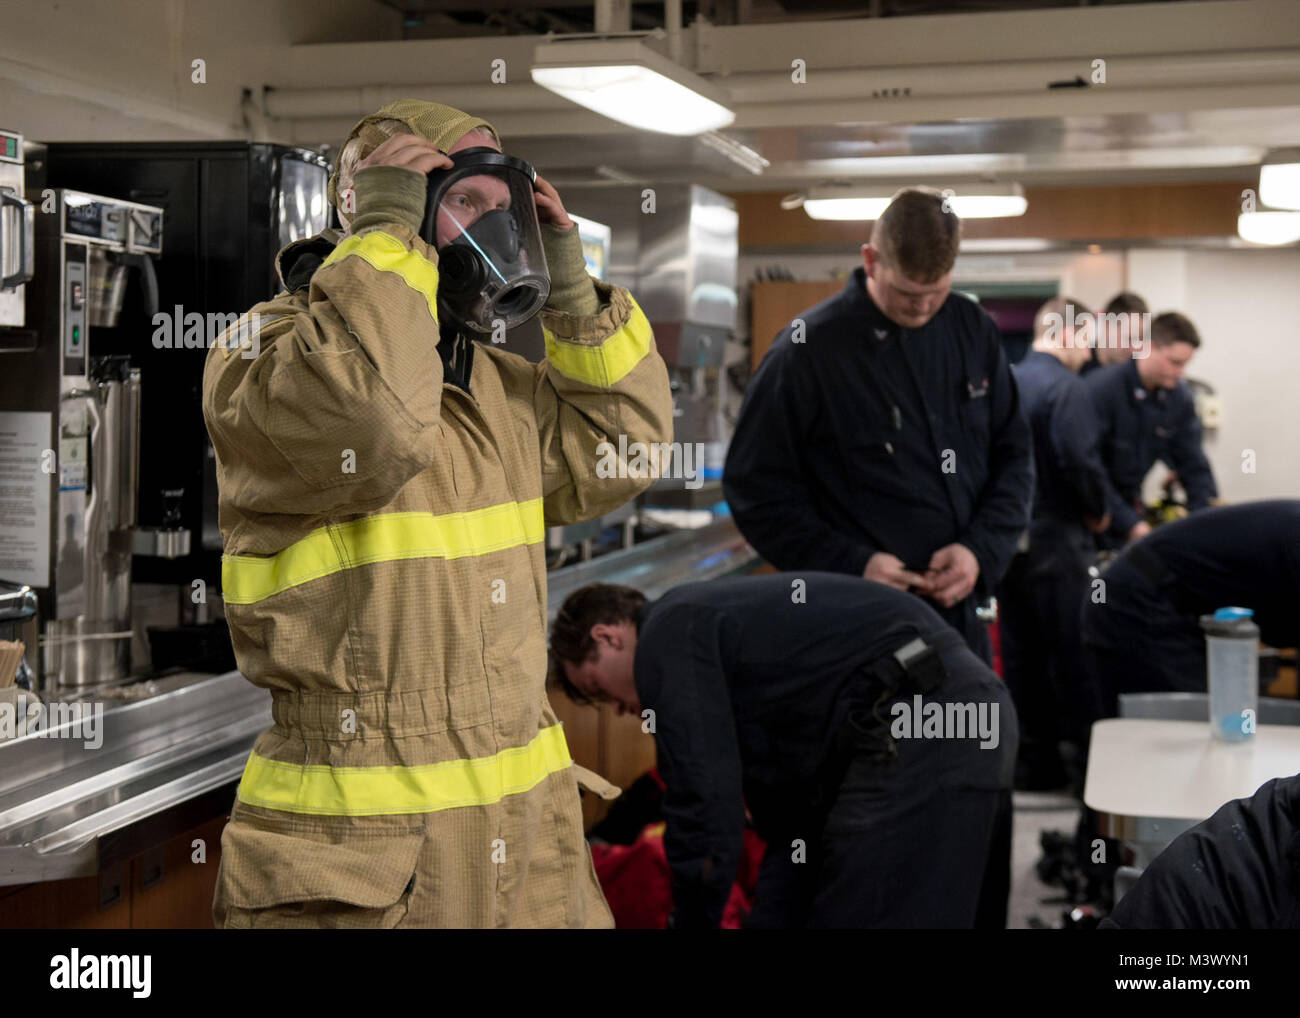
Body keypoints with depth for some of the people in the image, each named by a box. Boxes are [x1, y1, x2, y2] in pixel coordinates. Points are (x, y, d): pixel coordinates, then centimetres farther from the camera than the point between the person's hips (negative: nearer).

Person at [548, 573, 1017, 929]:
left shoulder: (668, 636, -1)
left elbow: (702, 806, -6)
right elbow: (793, 818, 29)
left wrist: (692, 922, 7)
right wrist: (766, 921, 26)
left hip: (921, 732, -11)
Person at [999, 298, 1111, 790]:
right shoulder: (1066, 387, -14)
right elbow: (1081, 463, -21)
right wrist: (1097, 513, -5)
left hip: (1009, 535, 7)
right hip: (1055, 537, -7)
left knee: (1020, 655, 11)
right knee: (1072, 656, 0)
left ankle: (1032, 762, 18)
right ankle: (1089, 761, 7)